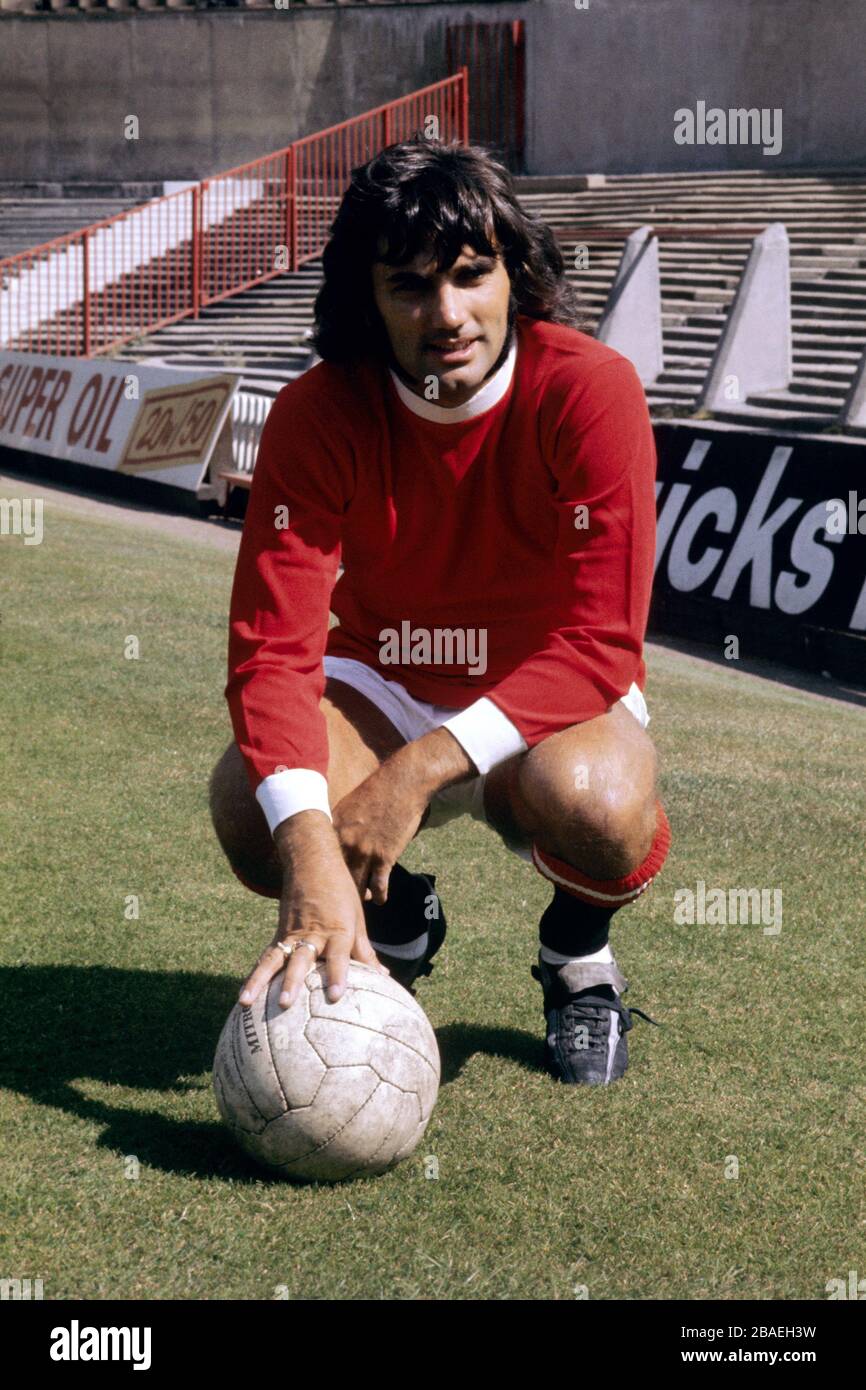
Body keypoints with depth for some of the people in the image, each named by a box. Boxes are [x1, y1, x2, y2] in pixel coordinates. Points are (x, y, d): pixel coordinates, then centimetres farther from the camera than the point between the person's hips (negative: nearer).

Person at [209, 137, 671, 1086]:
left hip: (551, 703, -2)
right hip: (384, 688, 2)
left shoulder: (590, 390, -22)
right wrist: (307, 842, -43)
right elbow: (273, 644, -25)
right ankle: (393, 916, 10)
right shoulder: (319, 414, -17)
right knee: (248, 806, -28)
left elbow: (601, 643, -25)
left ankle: (578, 954, 2)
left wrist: (423, 767, -35)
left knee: (595, 803, -38)